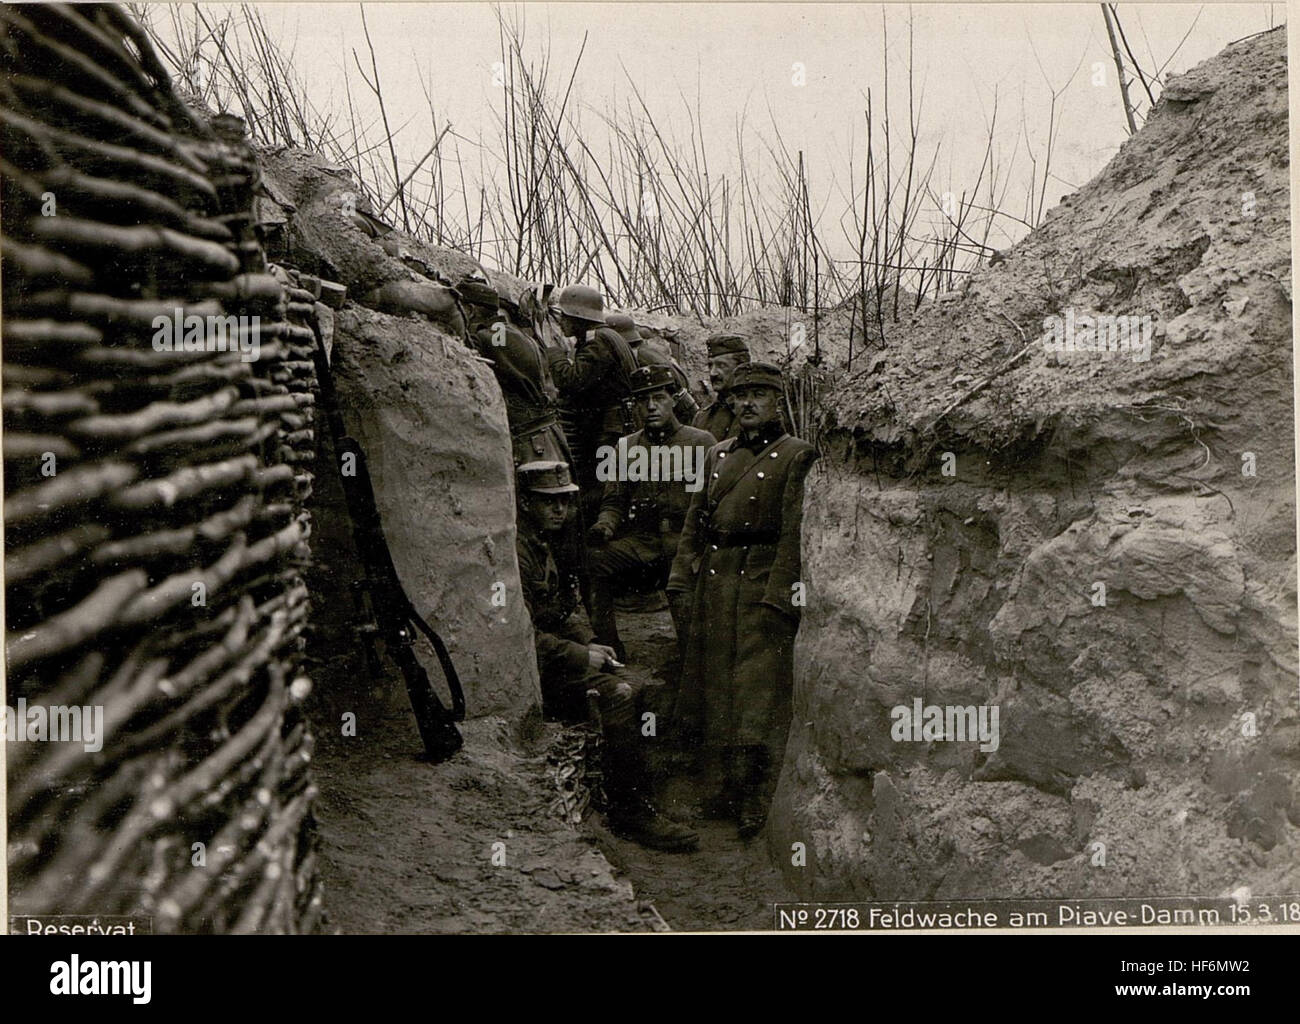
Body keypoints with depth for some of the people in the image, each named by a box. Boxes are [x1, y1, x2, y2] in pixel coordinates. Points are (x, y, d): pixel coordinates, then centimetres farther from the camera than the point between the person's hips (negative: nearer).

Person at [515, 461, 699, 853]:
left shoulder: (542, 544, 17)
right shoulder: (516, 550, -18)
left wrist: (590, 644, 5)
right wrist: (581, 656, -17)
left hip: (549, 658, 10)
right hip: (527, 671, -10)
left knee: (631, 688, 0)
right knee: (618, 694, -22)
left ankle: (632, 800, 5)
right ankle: (629, 812, -15)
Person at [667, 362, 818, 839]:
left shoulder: (796, 455, -2)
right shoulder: (717, 454, 16)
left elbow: (795, 532, -9)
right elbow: (694, 521, 17)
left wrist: (777, 595, -16)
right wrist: (683, 582, 9)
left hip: (761, 583, -6)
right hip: (713, 582, 6)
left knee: (759, 692, -6)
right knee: (716, 688, 9)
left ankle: (757, 800, 0)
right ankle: (730, 786, 20)